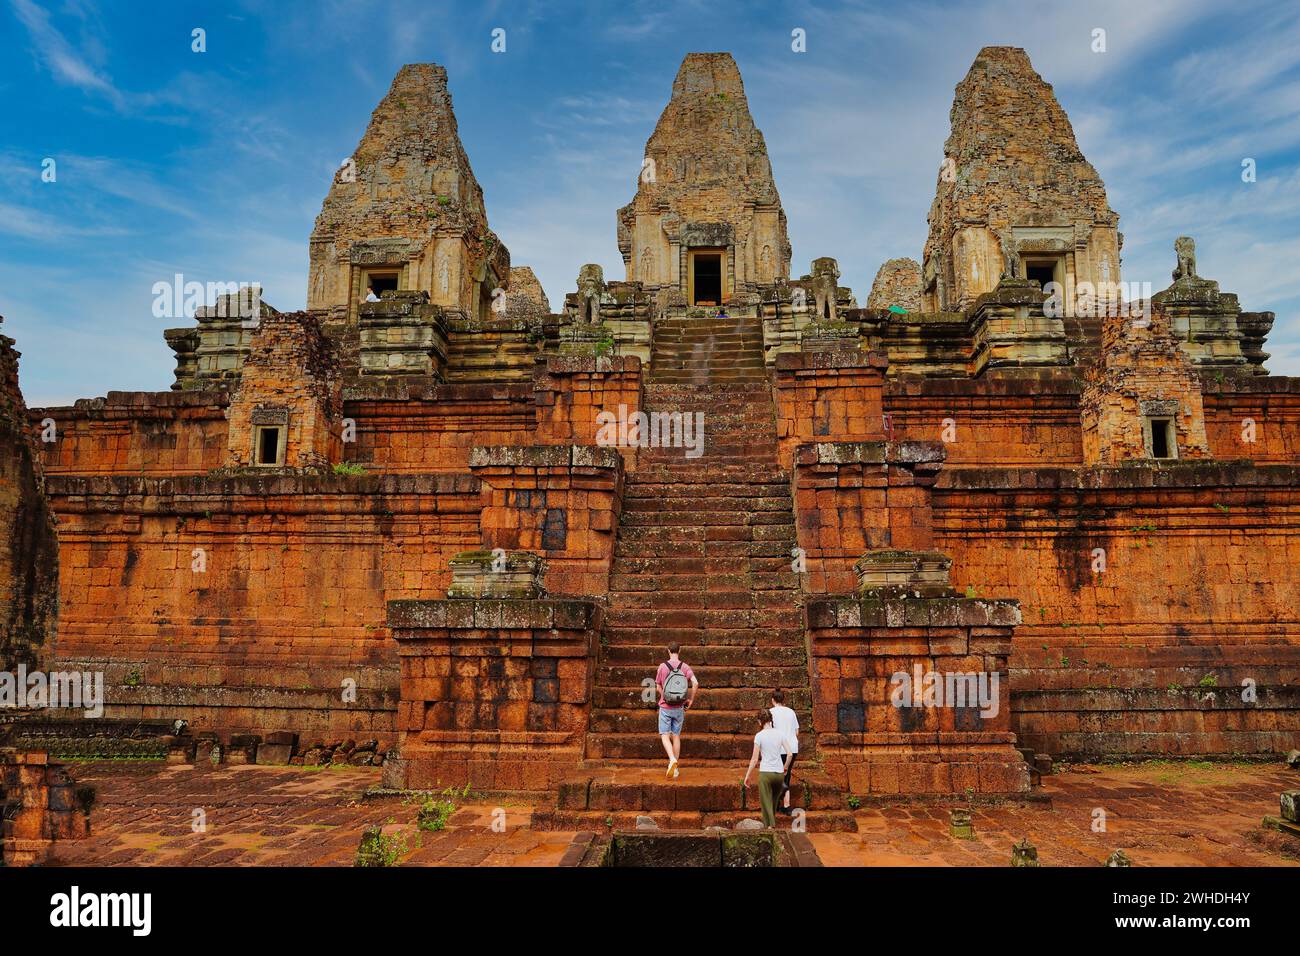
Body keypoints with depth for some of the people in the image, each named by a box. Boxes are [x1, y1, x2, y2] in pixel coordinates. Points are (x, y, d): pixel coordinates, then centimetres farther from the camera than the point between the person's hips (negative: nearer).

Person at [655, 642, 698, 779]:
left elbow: (659, 687, 2)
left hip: (665, 707, -2)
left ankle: (672, 760, -22)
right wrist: (691, 700, -3)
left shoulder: (663, 666, -5)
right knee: (676, 736, 13)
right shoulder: (685, 667, -3)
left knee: (665, 735, 2)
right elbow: (695, 683, -15)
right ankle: (675, 768, 17)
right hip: (679, 708, 2)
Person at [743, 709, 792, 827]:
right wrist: (785, 768, 19)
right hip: (779, 773, 4)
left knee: (766, 804, 2)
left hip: (765, 773, -4)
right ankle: (772, 824, 30)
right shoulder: (779, 733, 4)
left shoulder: (759, 735, -6)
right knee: (774, 801, 21)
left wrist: (747, 776, 1)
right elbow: (789, 754, 2)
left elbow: (755, 759, -7)